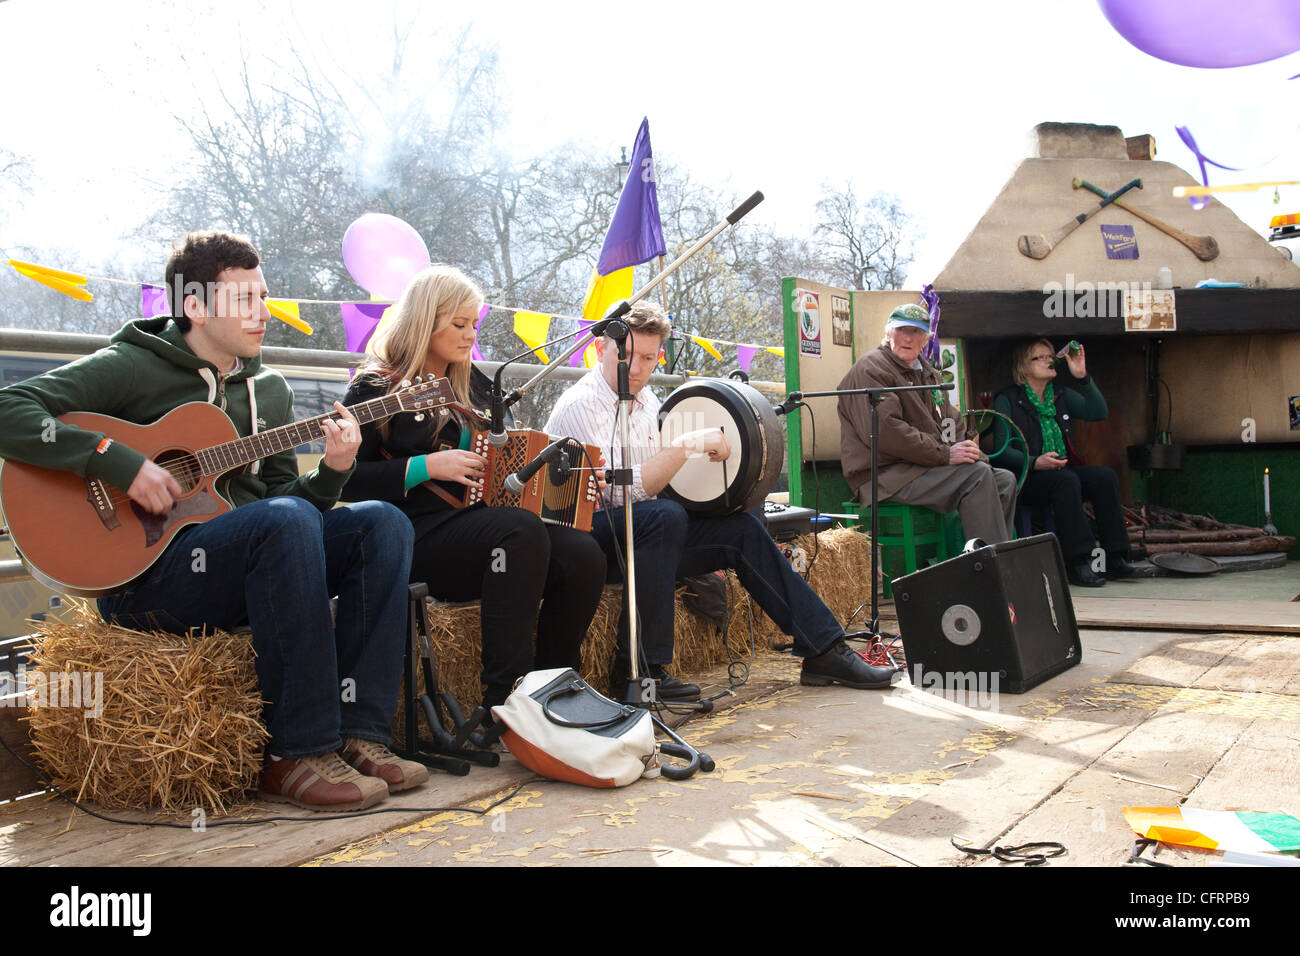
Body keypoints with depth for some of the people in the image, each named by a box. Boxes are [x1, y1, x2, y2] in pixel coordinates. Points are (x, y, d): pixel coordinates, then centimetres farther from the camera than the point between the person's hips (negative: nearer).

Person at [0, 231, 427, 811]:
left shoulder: (268, 390, 18)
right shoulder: (131, 366, -1)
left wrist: (331, 472, -5)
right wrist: (121, 463, -21)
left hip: (245, 575, 7)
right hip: (143, 575, -6)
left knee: (382, 523, -12)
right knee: (286, 520, -34)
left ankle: (360, 733, -20)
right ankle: (298, 755, -30)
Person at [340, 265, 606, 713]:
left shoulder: (462, 390, 24)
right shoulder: (378, 388, 3)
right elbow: (346, 480, -7)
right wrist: (426, 466, -16)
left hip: (474, 522, 7)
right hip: (416, 535, -7)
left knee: (583, 554, -20)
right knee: (522, 530, -35)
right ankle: (504, 699, -33)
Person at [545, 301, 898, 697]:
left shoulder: (645, 399, 13)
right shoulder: (579, 406, -14)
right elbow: (621, 490, -26)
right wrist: (686, 445, -27)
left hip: (646, 537, 8)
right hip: (589, 535, -8)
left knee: (742, 529, -6)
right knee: (664, 515, -36)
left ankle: (825, 652, -2)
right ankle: (639, 669, -29)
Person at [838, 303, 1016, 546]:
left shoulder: (928, 373, 23)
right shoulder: (870, 369, -7)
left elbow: (953, 422, 25)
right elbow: (885, 431, -20)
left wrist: (967, 450, 0)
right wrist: (945, 454, -20)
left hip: (927, 468, 9)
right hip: (886, 476, -9)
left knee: (1005, 480, -1)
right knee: (977, 475, -24)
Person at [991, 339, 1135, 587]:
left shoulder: (1061, 394, 17)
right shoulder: (1008, 399, -1)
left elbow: (1098, 412, 3)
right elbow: (1002, 450, -9)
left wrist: (1082, 377, -6)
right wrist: (1035, 462, -24)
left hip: (1061, 471, 6)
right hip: (1026, 479, -6)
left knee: (1105, 476, -19)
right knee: (1066, 480, -34)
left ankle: (1115, 558, -21)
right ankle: (1076, 563, -32)